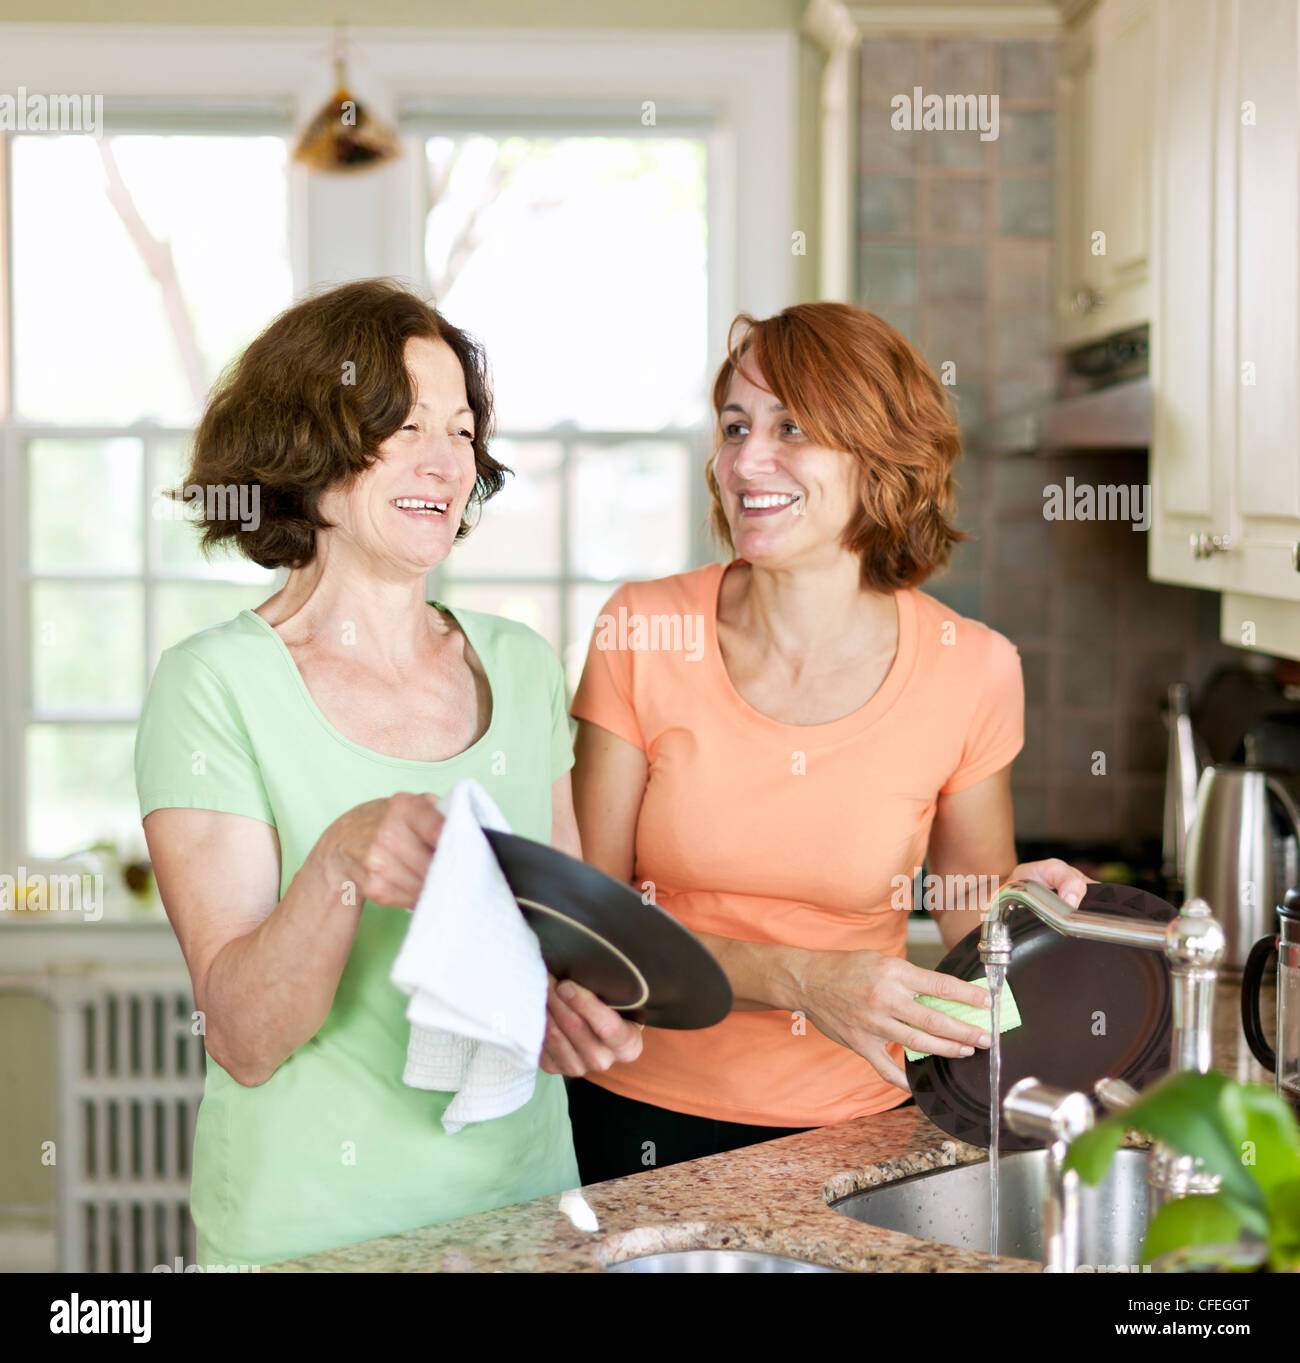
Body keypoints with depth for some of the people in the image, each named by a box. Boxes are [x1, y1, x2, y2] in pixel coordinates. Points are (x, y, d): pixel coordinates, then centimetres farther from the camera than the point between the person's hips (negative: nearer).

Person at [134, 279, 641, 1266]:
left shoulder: (520, 666, 4)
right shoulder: (216, 685, -11)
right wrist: (340, 864, -31)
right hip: (314, 1224, -4)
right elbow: (242, 1040, -15)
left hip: (524, 1190, 5)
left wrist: (573, 996, -11)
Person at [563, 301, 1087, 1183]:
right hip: (644, 1119, 0)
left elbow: (970, 915, 7)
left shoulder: (974, 671, -9)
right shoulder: (641, 632, -11)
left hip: (848, 1130, 0)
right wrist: (800, 980, -21)